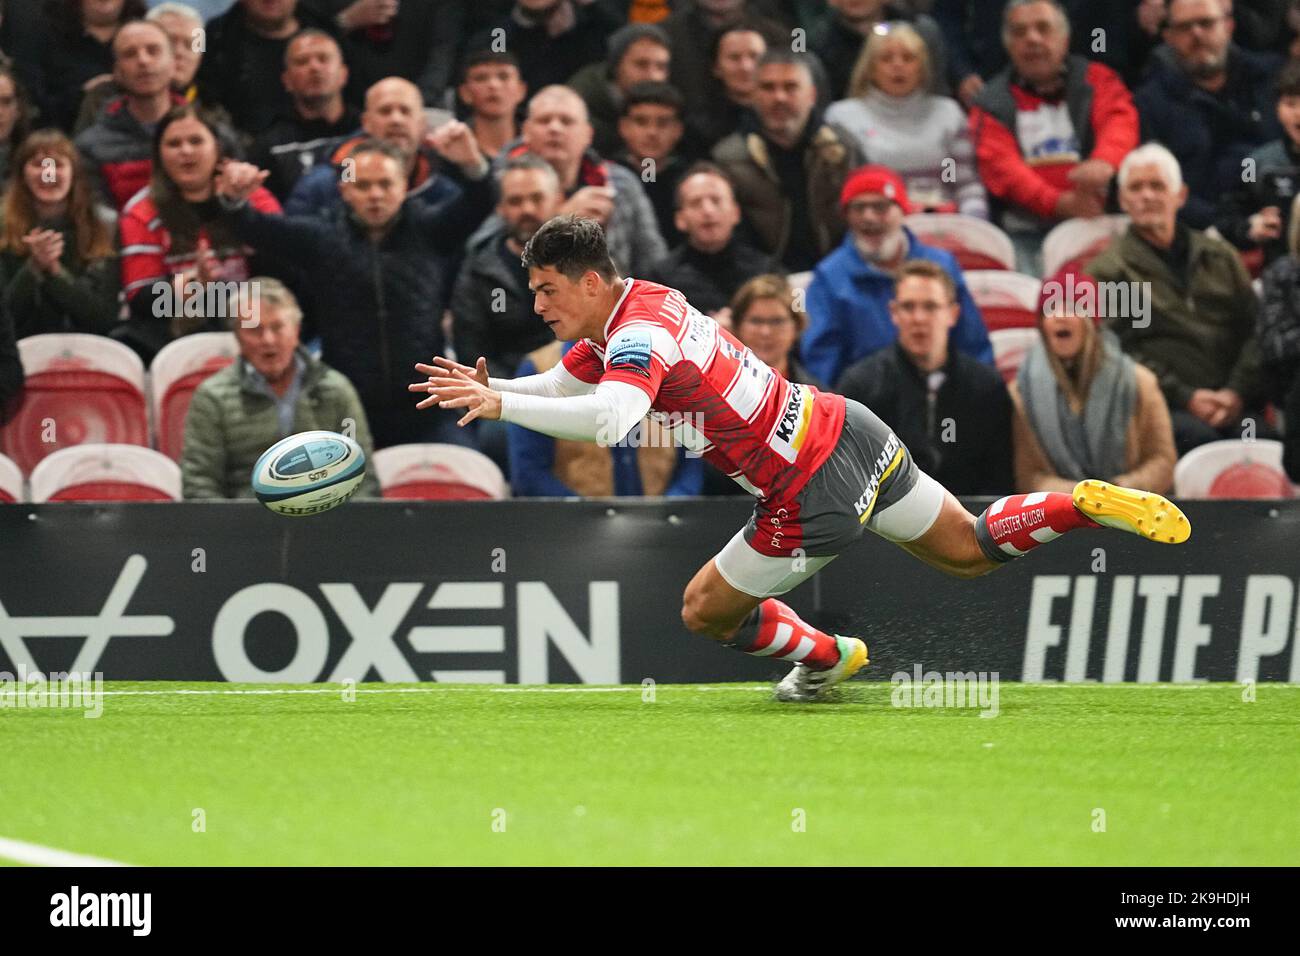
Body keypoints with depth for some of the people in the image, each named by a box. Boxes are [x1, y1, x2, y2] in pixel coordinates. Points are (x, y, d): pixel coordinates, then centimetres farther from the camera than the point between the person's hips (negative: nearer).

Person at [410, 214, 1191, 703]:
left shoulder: (639, 336, -23)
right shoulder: (641, 302, 6)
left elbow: (609, 420, -44)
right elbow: (559, 385, 17)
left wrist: (498, 404, -36)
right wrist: (492, 389, -1)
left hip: (813, 495, -9)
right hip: (847, 429, 9)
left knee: (706, 611, 9)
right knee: (969, 551, 23)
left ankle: (825, 659, 28)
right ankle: (1088, 504, 14)